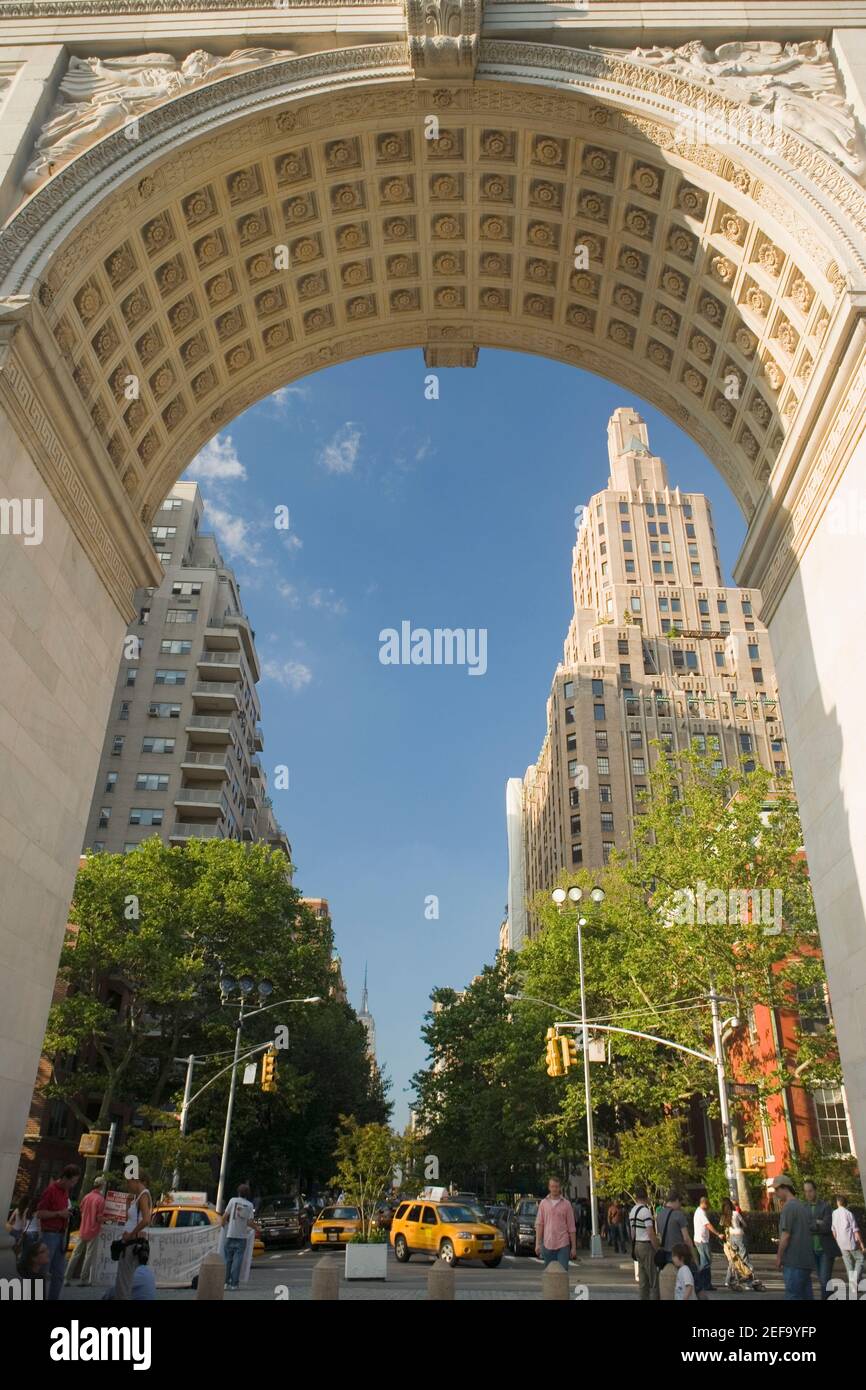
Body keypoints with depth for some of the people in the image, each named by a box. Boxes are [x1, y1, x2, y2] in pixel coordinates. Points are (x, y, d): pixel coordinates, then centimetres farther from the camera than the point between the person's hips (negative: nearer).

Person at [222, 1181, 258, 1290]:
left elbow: (225, 1216, -4)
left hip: (230, 1235, 1)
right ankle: (234, 1283, -1)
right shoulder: (250, 1205, 0)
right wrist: (255, 1227, 15)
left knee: (228, 1259, 11)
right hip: (241, 1236, 0)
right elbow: (250, 1222, -5)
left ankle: (226, 1282, 12)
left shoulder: (233, 1200, -1)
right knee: (237, 1260, 2)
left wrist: (223, 1224, 16)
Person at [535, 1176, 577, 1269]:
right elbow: (539, 1224, 4)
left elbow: (571, 1227, 2)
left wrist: (574, 1247, 0)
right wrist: (538, 1243, -2)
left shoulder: (566, 1204, 1)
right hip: (547, 1244, 2)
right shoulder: (543, 1203, 4)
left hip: (563, 1245, -2)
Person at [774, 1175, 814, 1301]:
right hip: (806, 1260, 9)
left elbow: (785, 1235, -15)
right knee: (806, 1296, 12)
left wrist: (779, 1257, -7)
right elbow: (809, 1232, 19)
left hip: (793, 1261, -9)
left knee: (792, 1296, -6)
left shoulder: (788, 1207, -12)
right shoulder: (804, 1208, 14)